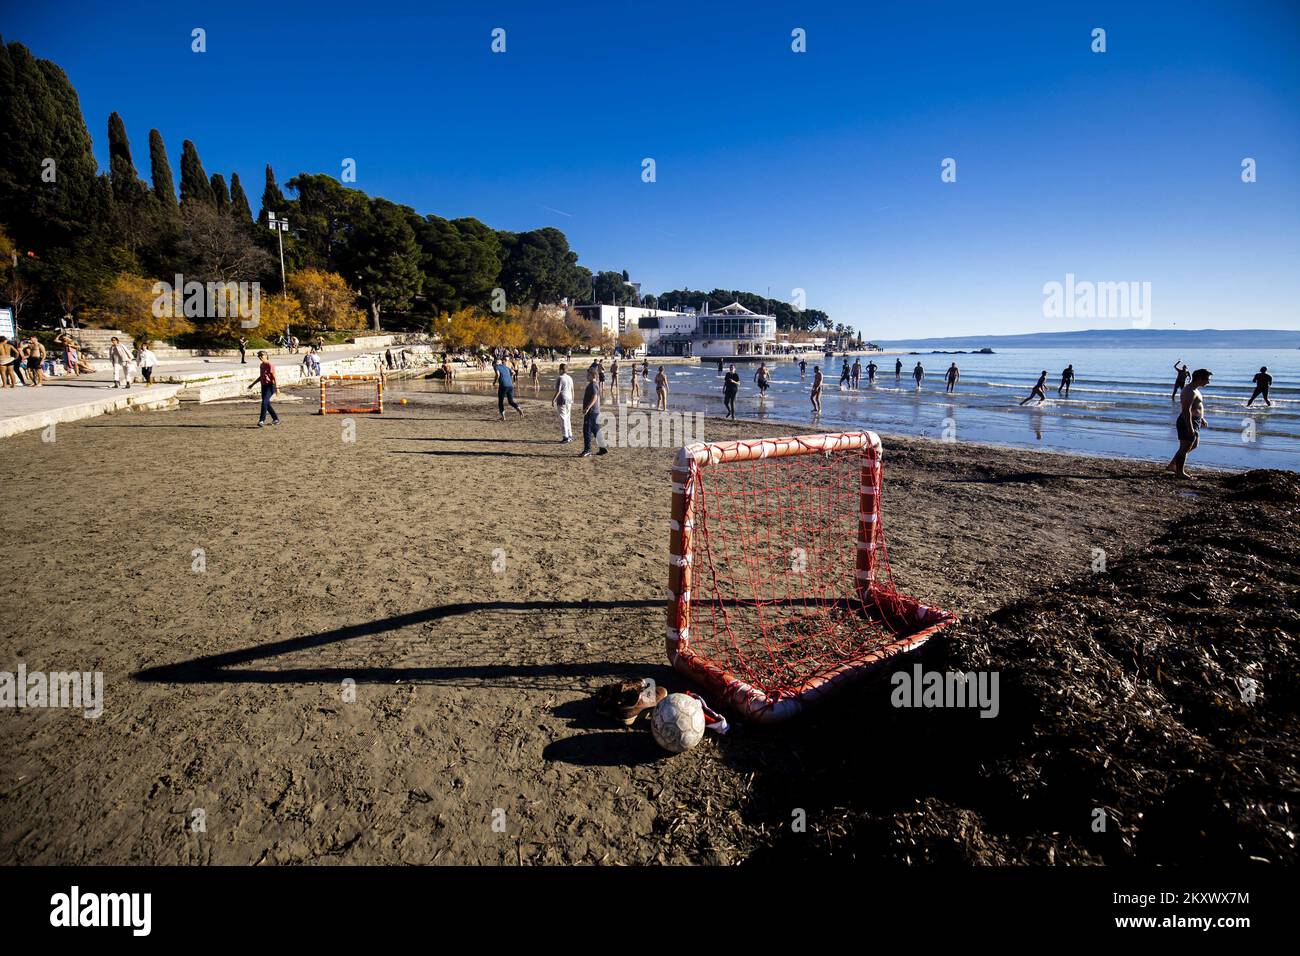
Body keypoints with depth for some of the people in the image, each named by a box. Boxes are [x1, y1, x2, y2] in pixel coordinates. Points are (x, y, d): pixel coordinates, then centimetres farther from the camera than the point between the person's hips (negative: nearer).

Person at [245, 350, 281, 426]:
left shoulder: (269, 365, -11)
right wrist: (252, 384, 25)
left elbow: (274, 376, -15)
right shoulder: (261, 365, 13)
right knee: (267, 404, 10)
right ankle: (276, 419, 20)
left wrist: (276, 387, -20)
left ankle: (262, 420, -16)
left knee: (264, 402, -17)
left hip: (270, 386, -9)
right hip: (264, 386, 9)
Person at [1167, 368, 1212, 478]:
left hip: (1194, 422, 11)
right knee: (1185, 447, -1)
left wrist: (1202, 419, 27)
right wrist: (1190, 428, -29)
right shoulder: (1191, 392, -21)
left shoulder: (1194, 390, 13)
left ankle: (1171, 465, 26)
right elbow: (1186, 410, -27)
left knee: (1194, 444, 22)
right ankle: (1179, 472, 9)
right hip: (1188, 422, -11)